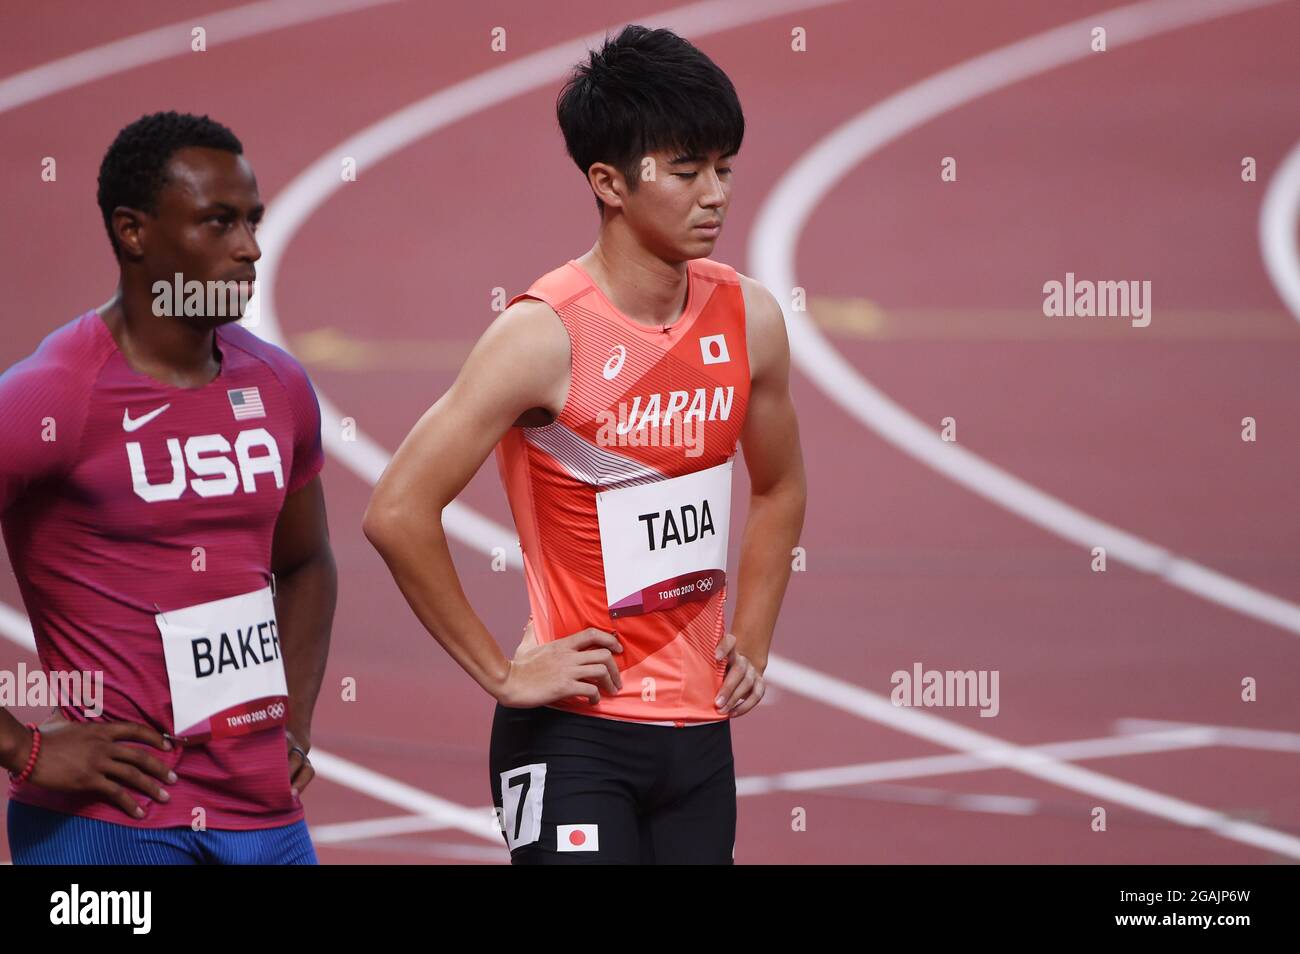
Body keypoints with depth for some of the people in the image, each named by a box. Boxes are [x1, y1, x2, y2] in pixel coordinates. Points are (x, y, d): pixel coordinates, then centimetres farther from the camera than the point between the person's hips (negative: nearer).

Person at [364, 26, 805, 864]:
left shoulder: (748, 318, 3)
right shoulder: (548, 335, -15)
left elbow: (780, 489, 21)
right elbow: (398, 512, -20)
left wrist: (751, 645, 12)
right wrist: (502, 673, -15)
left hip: (699, 729, 6)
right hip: (574, 734, -6)